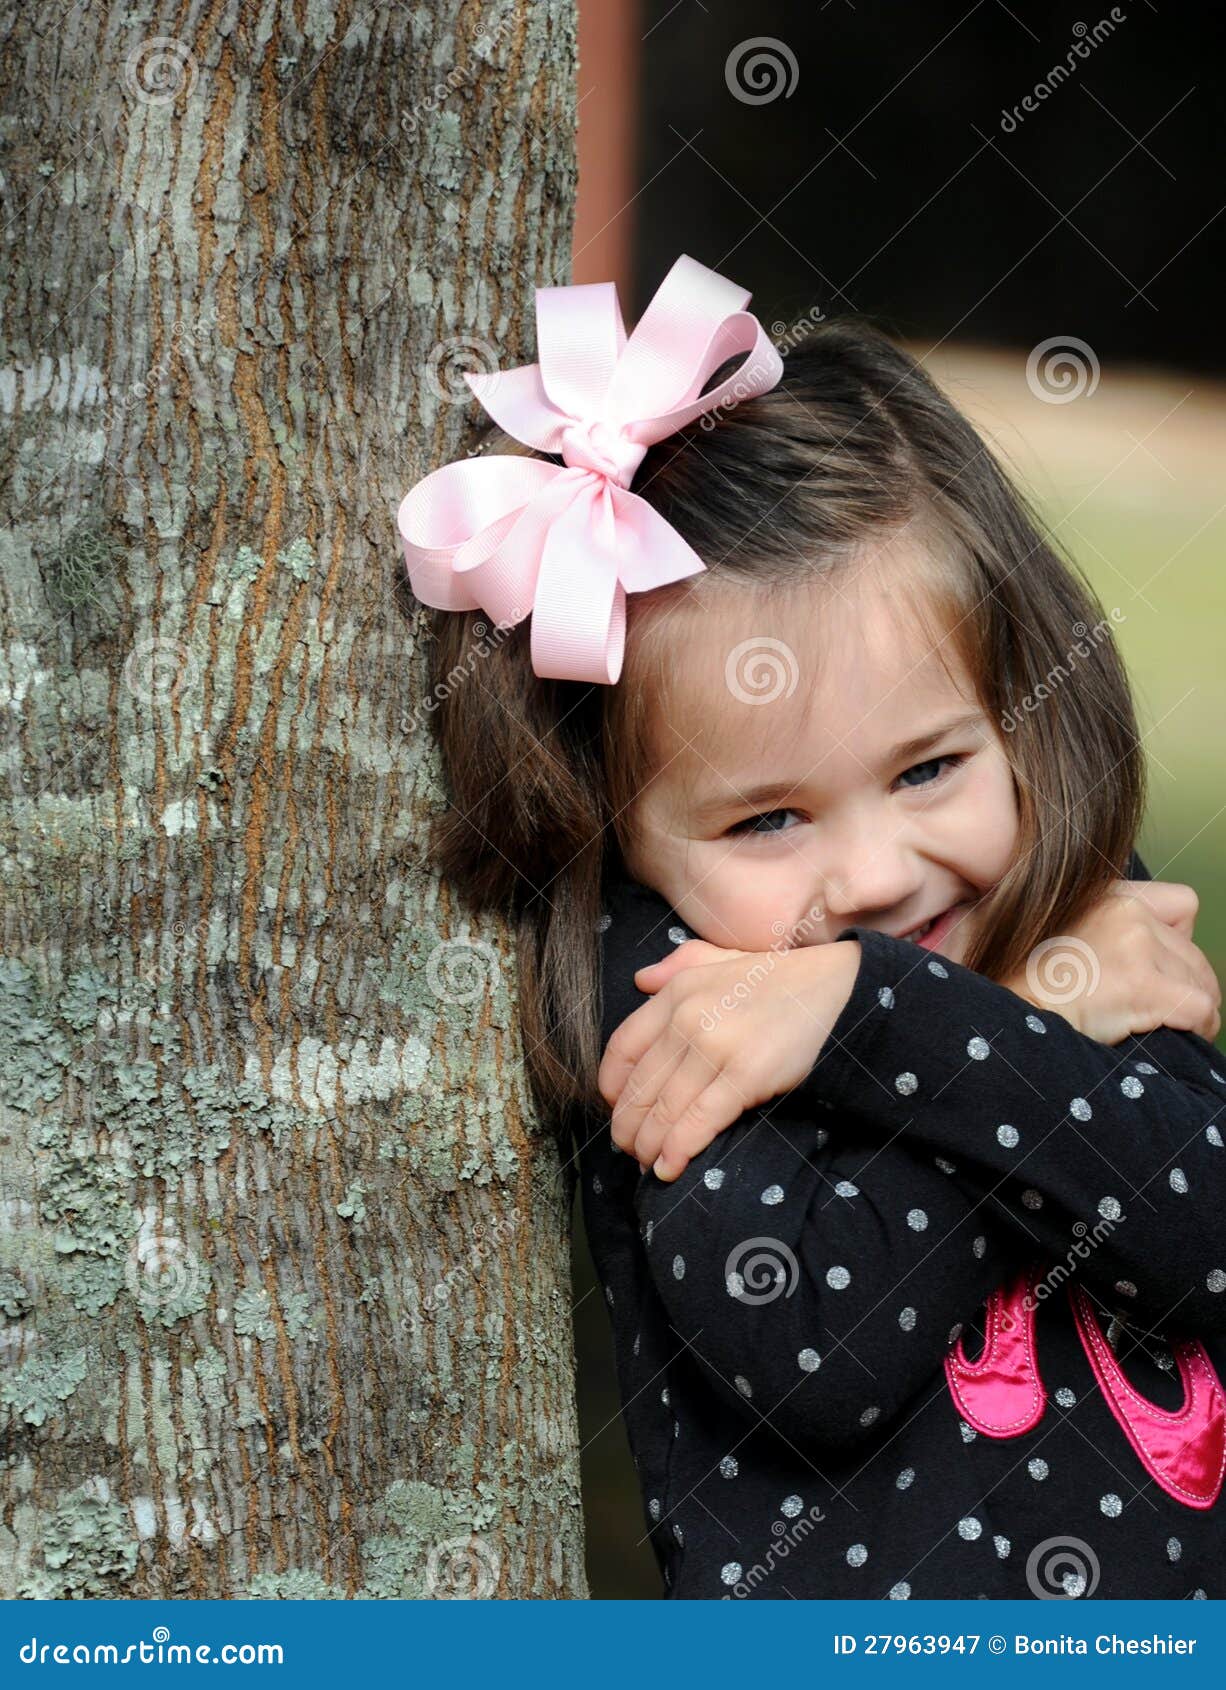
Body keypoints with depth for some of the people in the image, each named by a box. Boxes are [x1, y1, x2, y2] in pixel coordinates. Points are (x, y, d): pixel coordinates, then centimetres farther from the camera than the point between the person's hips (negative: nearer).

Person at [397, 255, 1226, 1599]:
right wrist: (1045, 1013, -12)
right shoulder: (649, 982, -7)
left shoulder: (1101, 924, 3)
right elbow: (811, 1347, -20)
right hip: (848, 1609, -3)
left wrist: (875, 1013, -17)